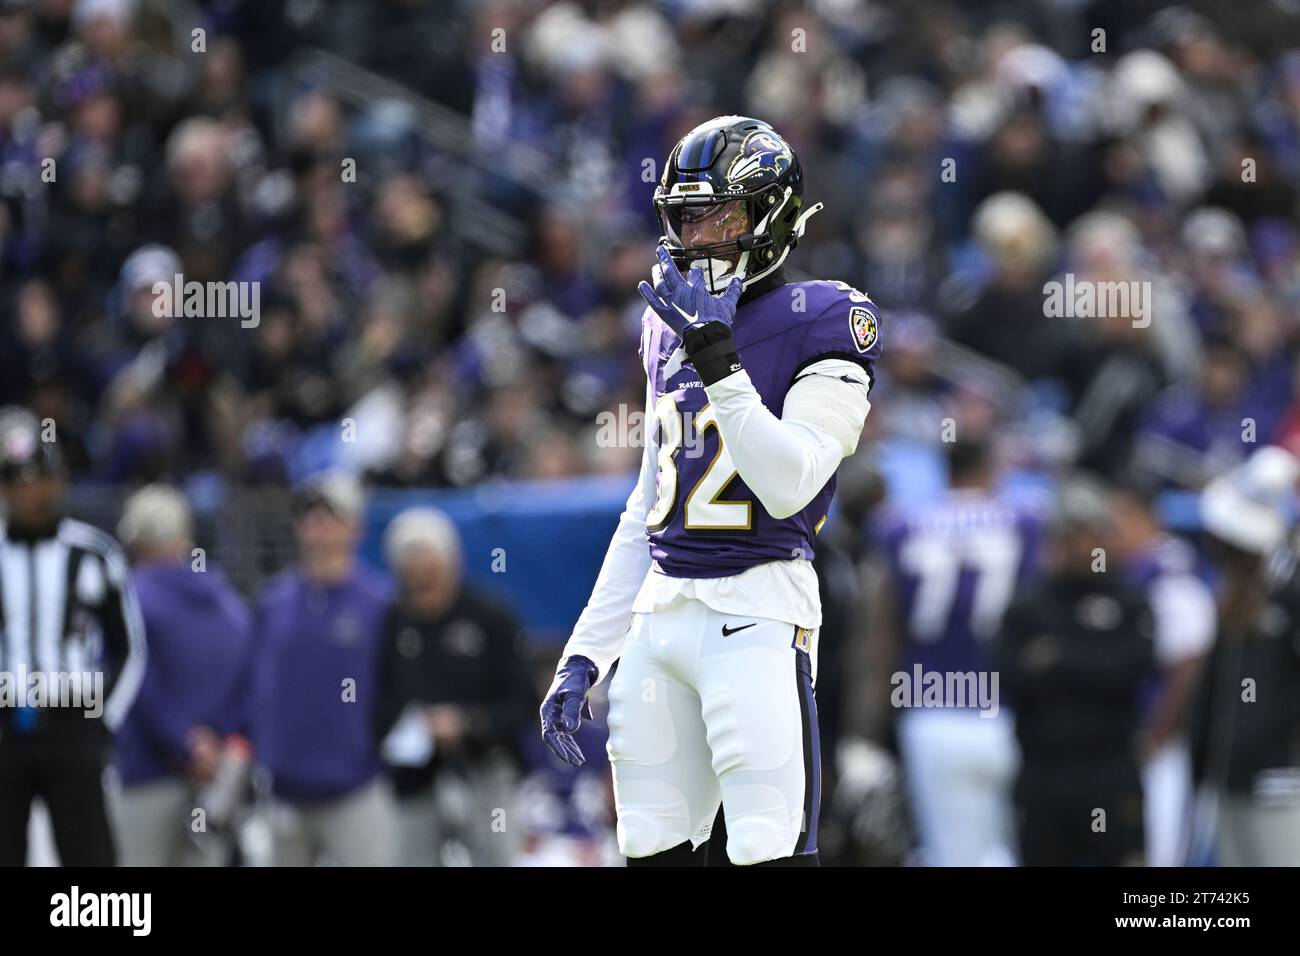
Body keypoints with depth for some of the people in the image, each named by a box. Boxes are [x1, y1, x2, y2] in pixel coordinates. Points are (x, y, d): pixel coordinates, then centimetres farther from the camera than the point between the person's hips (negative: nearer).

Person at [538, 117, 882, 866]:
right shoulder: (672, 325, 18)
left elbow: (790, 486, -15)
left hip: (757, 612, -7)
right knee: (653, 851, 3)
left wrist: (717, 360, -19)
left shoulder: (826, 321, -3)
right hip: (662, 609, 7)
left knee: (769, 853, -15)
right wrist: (585, 657, 17)